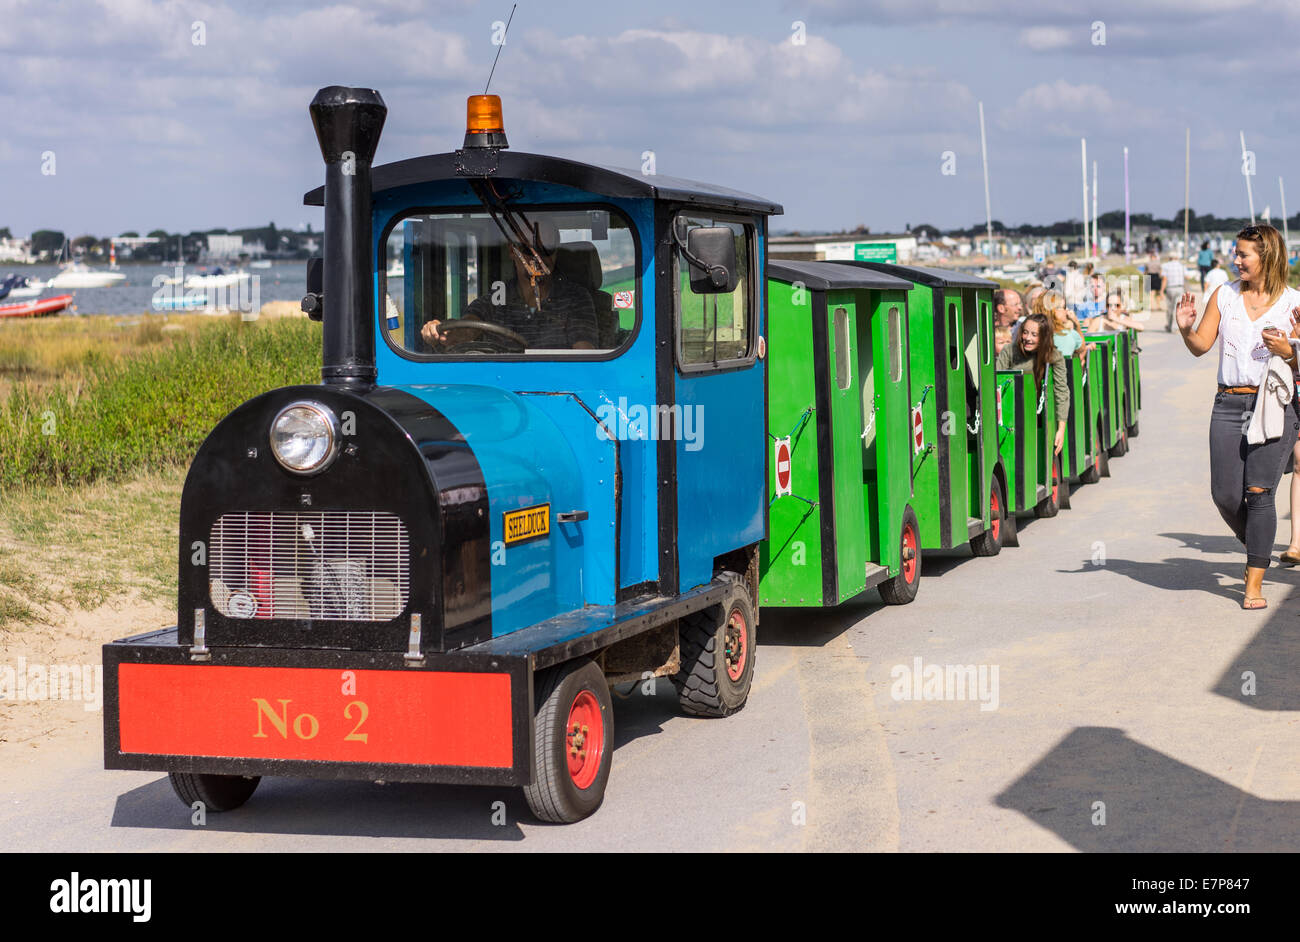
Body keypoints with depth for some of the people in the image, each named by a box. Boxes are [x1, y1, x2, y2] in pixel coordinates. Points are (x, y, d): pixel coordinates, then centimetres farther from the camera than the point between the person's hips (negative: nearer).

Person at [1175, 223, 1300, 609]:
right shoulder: (1224, 295, 9)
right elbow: (1202, 346, 9)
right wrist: (1186, 328, -10)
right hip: (1229, 405, 3)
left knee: (1258, 491, -12)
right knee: (1225, 495, -1)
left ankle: (1254, 584, -6)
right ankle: (1258, 550, 29)